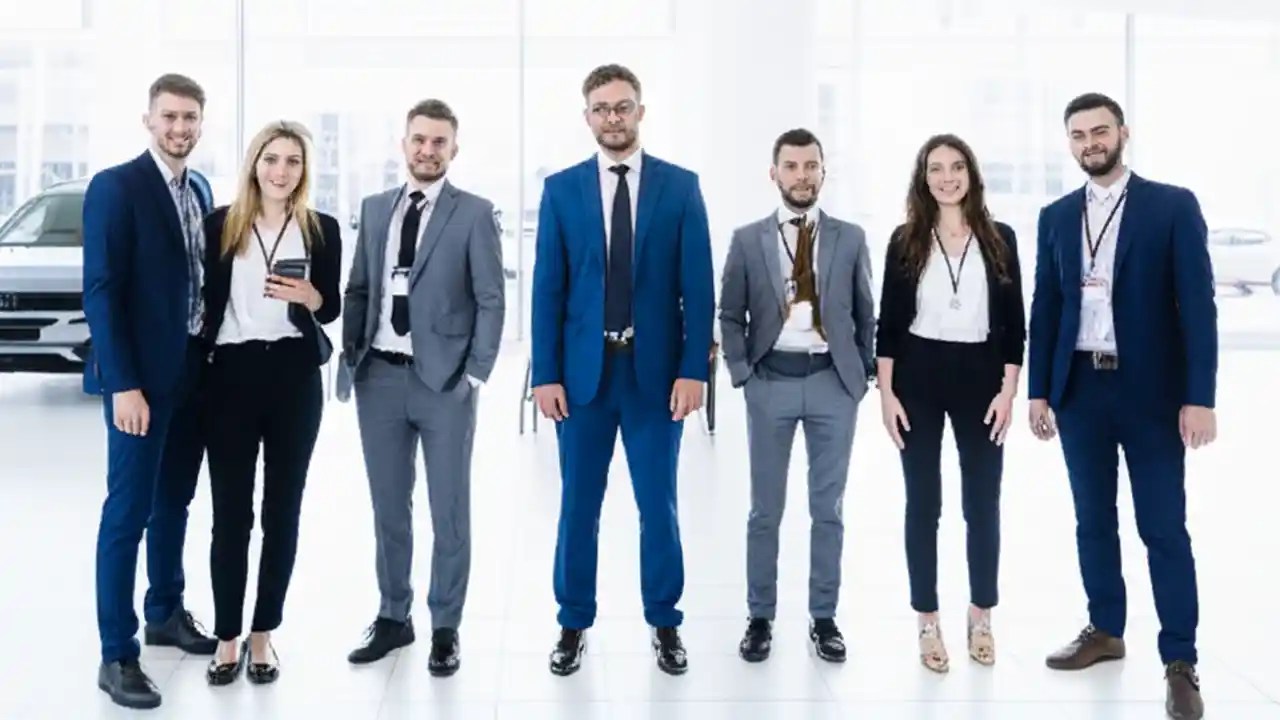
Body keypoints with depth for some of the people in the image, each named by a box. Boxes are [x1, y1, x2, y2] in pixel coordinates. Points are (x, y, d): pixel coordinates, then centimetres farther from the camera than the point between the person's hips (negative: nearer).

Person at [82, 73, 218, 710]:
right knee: (129, 511, -2)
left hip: (195, 371, 7)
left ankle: (166, 613, 31)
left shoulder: (200, 189, 12)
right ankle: (117, 655, 5)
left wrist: (211, 358, 9)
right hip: (143, 376, -7)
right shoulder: (114, 187, -10)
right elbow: (101, 292, -15)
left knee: (175, 501, 16)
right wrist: (122, 384, -20)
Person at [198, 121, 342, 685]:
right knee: (230, 512, 1)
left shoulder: (321, 229, 4)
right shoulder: (220, 224, 2)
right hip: (231, 374, -1)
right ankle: (228, 638, 13)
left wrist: (308, 295, -14)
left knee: (282, 510, 7)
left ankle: (263, 635, 18)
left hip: (295, 376, 1)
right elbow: (205, 300, 3)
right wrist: (196, 373, 1)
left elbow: (332, 309, 8)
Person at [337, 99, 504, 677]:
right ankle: (393, 617, 27)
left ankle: (445, 628, 18)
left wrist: (476, 375, -11)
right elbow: (358, 289, 13)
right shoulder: (375, 209, 11)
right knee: (388, 507, 13)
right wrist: (350, 358, 3)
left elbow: (491, 300, -5)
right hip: (380, 376, 4)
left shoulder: (473, 213, -2)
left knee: (449, 510, 5)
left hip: (444, 380, -4)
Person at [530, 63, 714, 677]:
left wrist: (694, 368, -8)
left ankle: (665, 623, 22)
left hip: (656, 370, -1)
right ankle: (574, 625, 22)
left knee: (658, 505, 8)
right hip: (583, 370, 1)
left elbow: (698, 286, -1)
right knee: (577, 505, 9)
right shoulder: (561, 189, 4)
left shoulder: (680, 186, 2)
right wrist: (545, 373, -4)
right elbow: (548, 288, 1)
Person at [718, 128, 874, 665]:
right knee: (765, 509, 6)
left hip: (833, 381, 1)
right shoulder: (748, 240, 3)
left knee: (828, 508, 6)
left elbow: (865, 313, 9)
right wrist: (741, 373, -4)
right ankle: (760, 618, 17)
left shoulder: (850, 238, 5)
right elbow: (730, 316, 5)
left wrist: (864, 374, 3)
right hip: (771, 381, 0)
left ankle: (823, 618, 17)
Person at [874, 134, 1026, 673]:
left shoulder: (1000, 239, 4)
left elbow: (1013, 321, 3)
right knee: (923, 503, 5)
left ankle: (980, 616, 21)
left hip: (979, 375, 1)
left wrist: (1008, 389, -4)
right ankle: (928, 622, 14)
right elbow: (888, 321, 1)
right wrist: (886, 392, -5)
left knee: (983, 501, 6)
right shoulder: (906, 241, 2)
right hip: (918, 376, -1)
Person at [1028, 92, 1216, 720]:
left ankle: (1180, 661, 9)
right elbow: (1044, 308, 11)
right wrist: (1038, 391, 5)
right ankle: (1105, 631, 27)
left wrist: (1198, 397, -13)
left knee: (1164, 529, 0)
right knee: (1093, 522, 12)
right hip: (1079, 390, 4)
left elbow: (1197, 304, -7)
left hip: (1151, 391, -4)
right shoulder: (1056, 217, 9)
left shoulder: (1174, 205, -2)